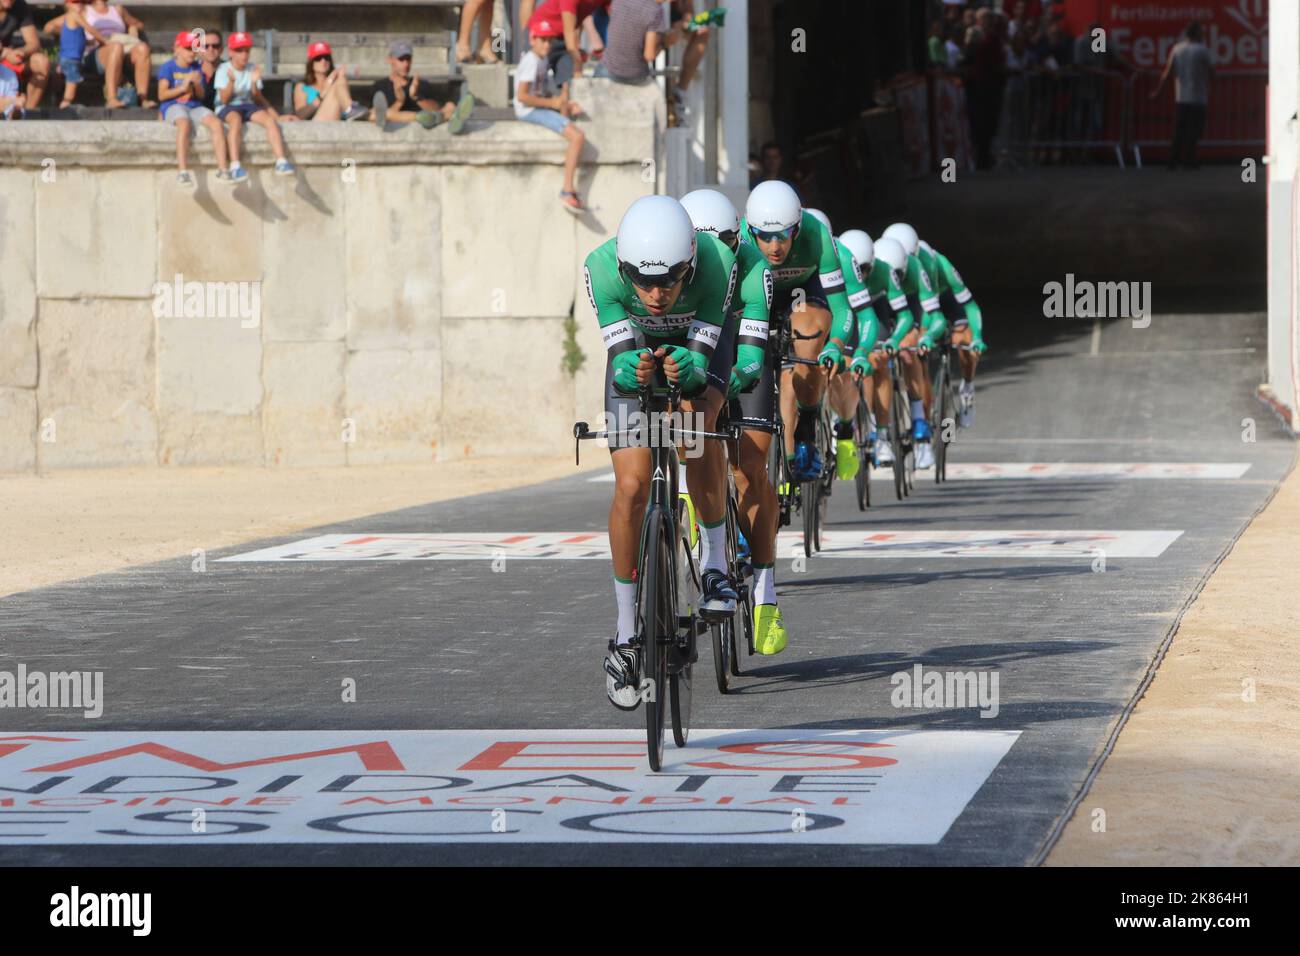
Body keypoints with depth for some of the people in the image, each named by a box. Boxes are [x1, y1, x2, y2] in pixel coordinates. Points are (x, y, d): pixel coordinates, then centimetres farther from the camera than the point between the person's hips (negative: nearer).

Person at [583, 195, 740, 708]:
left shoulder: (717, 262, -37)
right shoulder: (602, 266, -35)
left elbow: (702, 357, -31)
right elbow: (619, 358, -31)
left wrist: (687, 370, -54)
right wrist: (631, 372, -54)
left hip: (699, 344, -1)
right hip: (636, 349, 1)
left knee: (697, 419, -32)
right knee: (631, 487, -10)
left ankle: (714, 561, -12)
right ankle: (626, 635, 3)